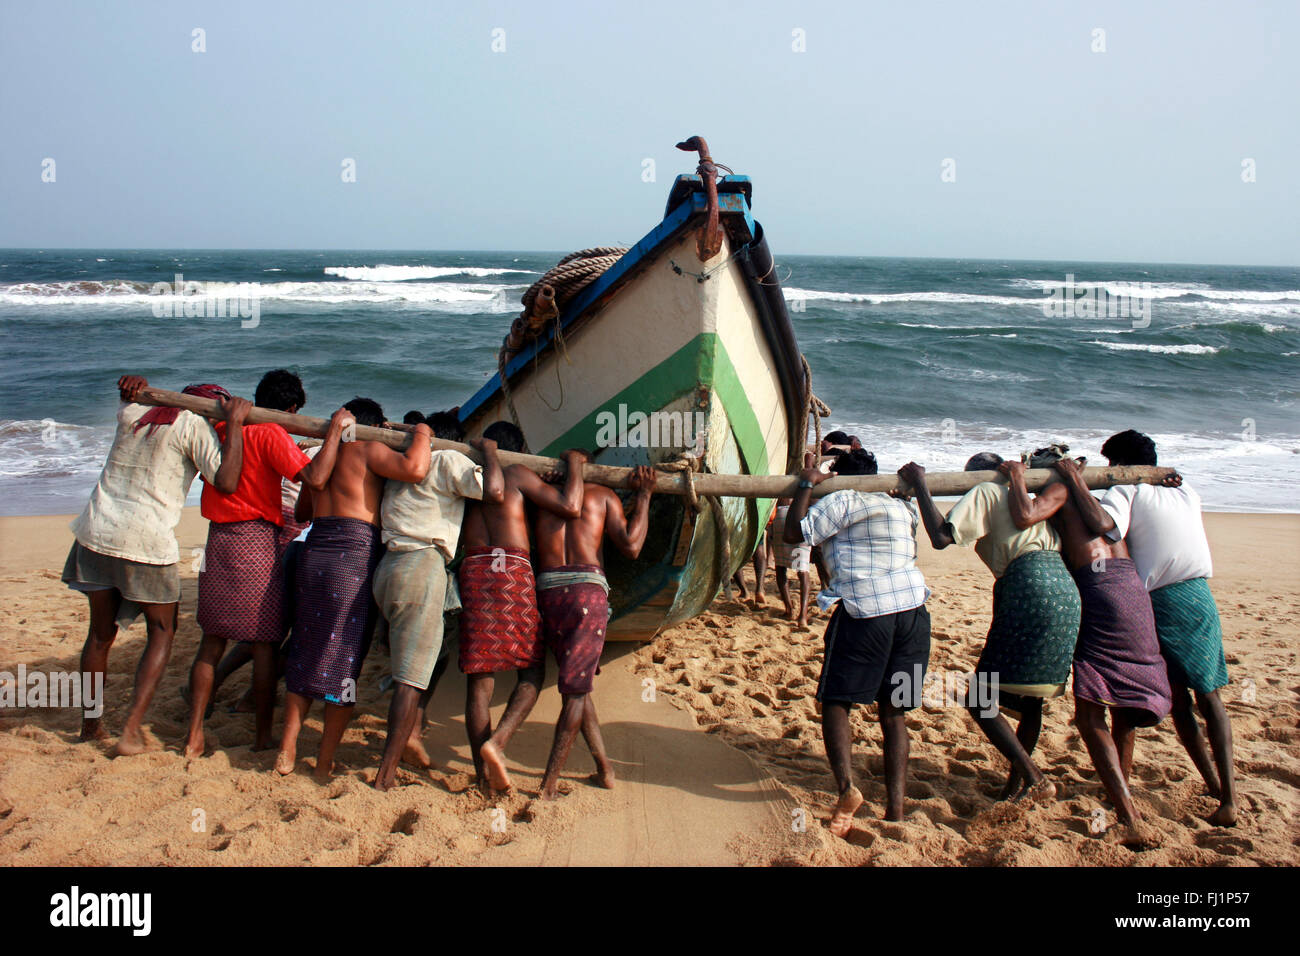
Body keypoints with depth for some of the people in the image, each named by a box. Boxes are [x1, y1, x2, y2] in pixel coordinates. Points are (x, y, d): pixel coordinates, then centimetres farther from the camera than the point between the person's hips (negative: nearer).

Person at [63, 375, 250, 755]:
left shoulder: (131, 412, 13)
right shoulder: (193, 425, -6)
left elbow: (130, 394, 39)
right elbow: (226, 481, -15)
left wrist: (137, 384, 13)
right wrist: (234, 423, -8)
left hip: (96, 533, 6)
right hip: (147, 540, -6)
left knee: (101, 631, 18)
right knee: (161, 632, 12)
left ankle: (90, 724, 31)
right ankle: (131, 731, 4)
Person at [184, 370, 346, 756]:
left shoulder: (223, 426, 9)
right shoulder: (271, 435, -11)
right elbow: (315, 479, -22)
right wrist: (335, 428, -15)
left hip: (218, 537, 7)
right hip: (258, 540, -6)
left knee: (211, 641, 13)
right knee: (264, 645, 4)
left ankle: (194, 736, 17)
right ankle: (263, 738, 12)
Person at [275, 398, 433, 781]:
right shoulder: (369, 450, -1)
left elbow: (302, 512, 31)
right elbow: (414, 468, -19)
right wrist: (421, 434, 1)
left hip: (314, 554, 6)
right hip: (355, 556, -6)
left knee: (305, 653, 15)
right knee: (345, 657, 2)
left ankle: (287, 749, 18)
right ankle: (326, 763, 9)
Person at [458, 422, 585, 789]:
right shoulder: (517, 474, 6)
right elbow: (570, 506, 0)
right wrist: (574, 463, 16)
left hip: (471, 569, 5)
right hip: (511, 569, -5)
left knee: (479, 677, 5)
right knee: (532, 670, 6)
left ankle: (483, 773, 5)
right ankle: (496, 741, -14)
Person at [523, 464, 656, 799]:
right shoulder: (602, 495, 12)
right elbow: (630, 546, 4)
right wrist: (643, 498, 14)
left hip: (547, 591, 2)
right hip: (589, 590, -2)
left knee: (577, 686, 17)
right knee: (576, 688, 2)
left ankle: (604, 767, 19)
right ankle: (550, 783, -2)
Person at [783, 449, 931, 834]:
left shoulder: (841, 501, 2)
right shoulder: (902, 506, 19)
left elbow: (794, 532, -3)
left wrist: (807, 484, 6)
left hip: (863, 614, -5)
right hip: (913, 612, 5)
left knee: (835, 702, 6)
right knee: (894, 711, 11)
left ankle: (846, 786, -15)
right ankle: (895, 806, 5)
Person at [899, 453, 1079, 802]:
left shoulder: (984, 493, 5)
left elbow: (941, 537, -7)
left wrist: (919, 484, 1)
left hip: (1031, 590, -8)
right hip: (1067, 592, 8)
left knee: (982, 702, 1)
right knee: (1030, 701, 22)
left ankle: (1035, 780, -6)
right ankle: (1015, 783, 30)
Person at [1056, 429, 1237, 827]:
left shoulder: (1125, 492, -5)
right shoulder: (1186, 493, 12)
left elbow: (1101, 523, -24)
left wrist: (1075, 479, -14)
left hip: (1160, 604, -4)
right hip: (1199, 598, 4)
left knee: (1178, 700, 12)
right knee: (1209, 697, 11)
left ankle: (1214, 784, 17)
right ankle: (1228, 797, 5)